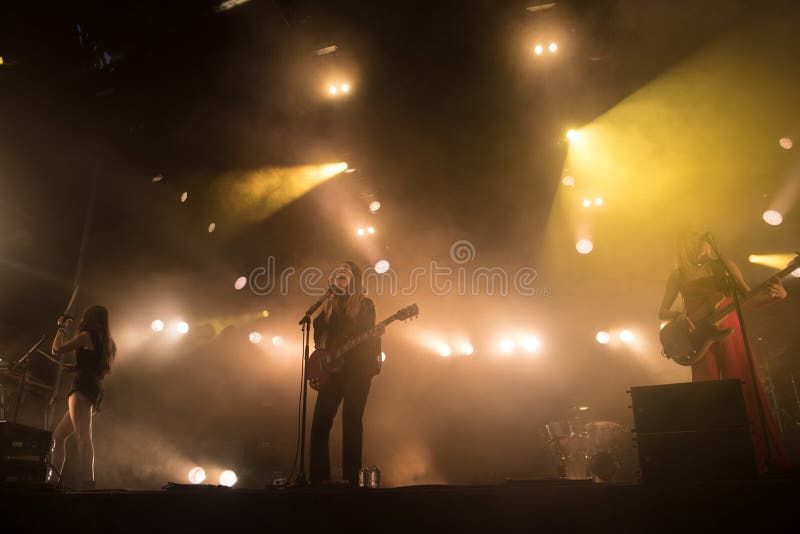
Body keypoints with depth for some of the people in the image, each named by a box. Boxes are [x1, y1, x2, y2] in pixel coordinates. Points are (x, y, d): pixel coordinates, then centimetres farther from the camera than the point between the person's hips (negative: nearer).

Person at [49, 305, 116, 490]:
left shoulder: (87, 335, -2)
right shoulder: (107, 343, 22)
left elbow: (56, 349, 3)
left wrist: (62, 328, 16)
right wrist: (74, 367, 31)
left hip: (83, 389, -9)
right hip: (95, 392, 10)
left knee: (83, 436, -24)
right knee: (58, 436, 17)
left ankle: (87, 483, -39)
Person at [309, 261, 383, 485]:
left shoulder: (365, 304, 5)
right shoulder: (329, 305, 16)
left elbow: (369, 336, -1)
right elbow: (318, 331, 11)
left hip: (358, 368, -4)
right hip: (332, 368, 4)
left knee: (352, 421, -3)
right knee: (320, 420, -2)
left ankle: (350, 478, 4)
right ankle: (318, 476, 6)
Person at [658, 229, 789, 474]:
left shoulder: (724, 265, 11)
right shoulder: (678, 276, 10)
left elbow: (751, 299, 9)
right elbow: (662, 312, 10)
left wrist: (777, 294, -11)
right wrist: (678, 314, -11)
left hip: (730, 331, 0)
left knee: (746, 389, -6)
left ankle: (761, 458, -1)